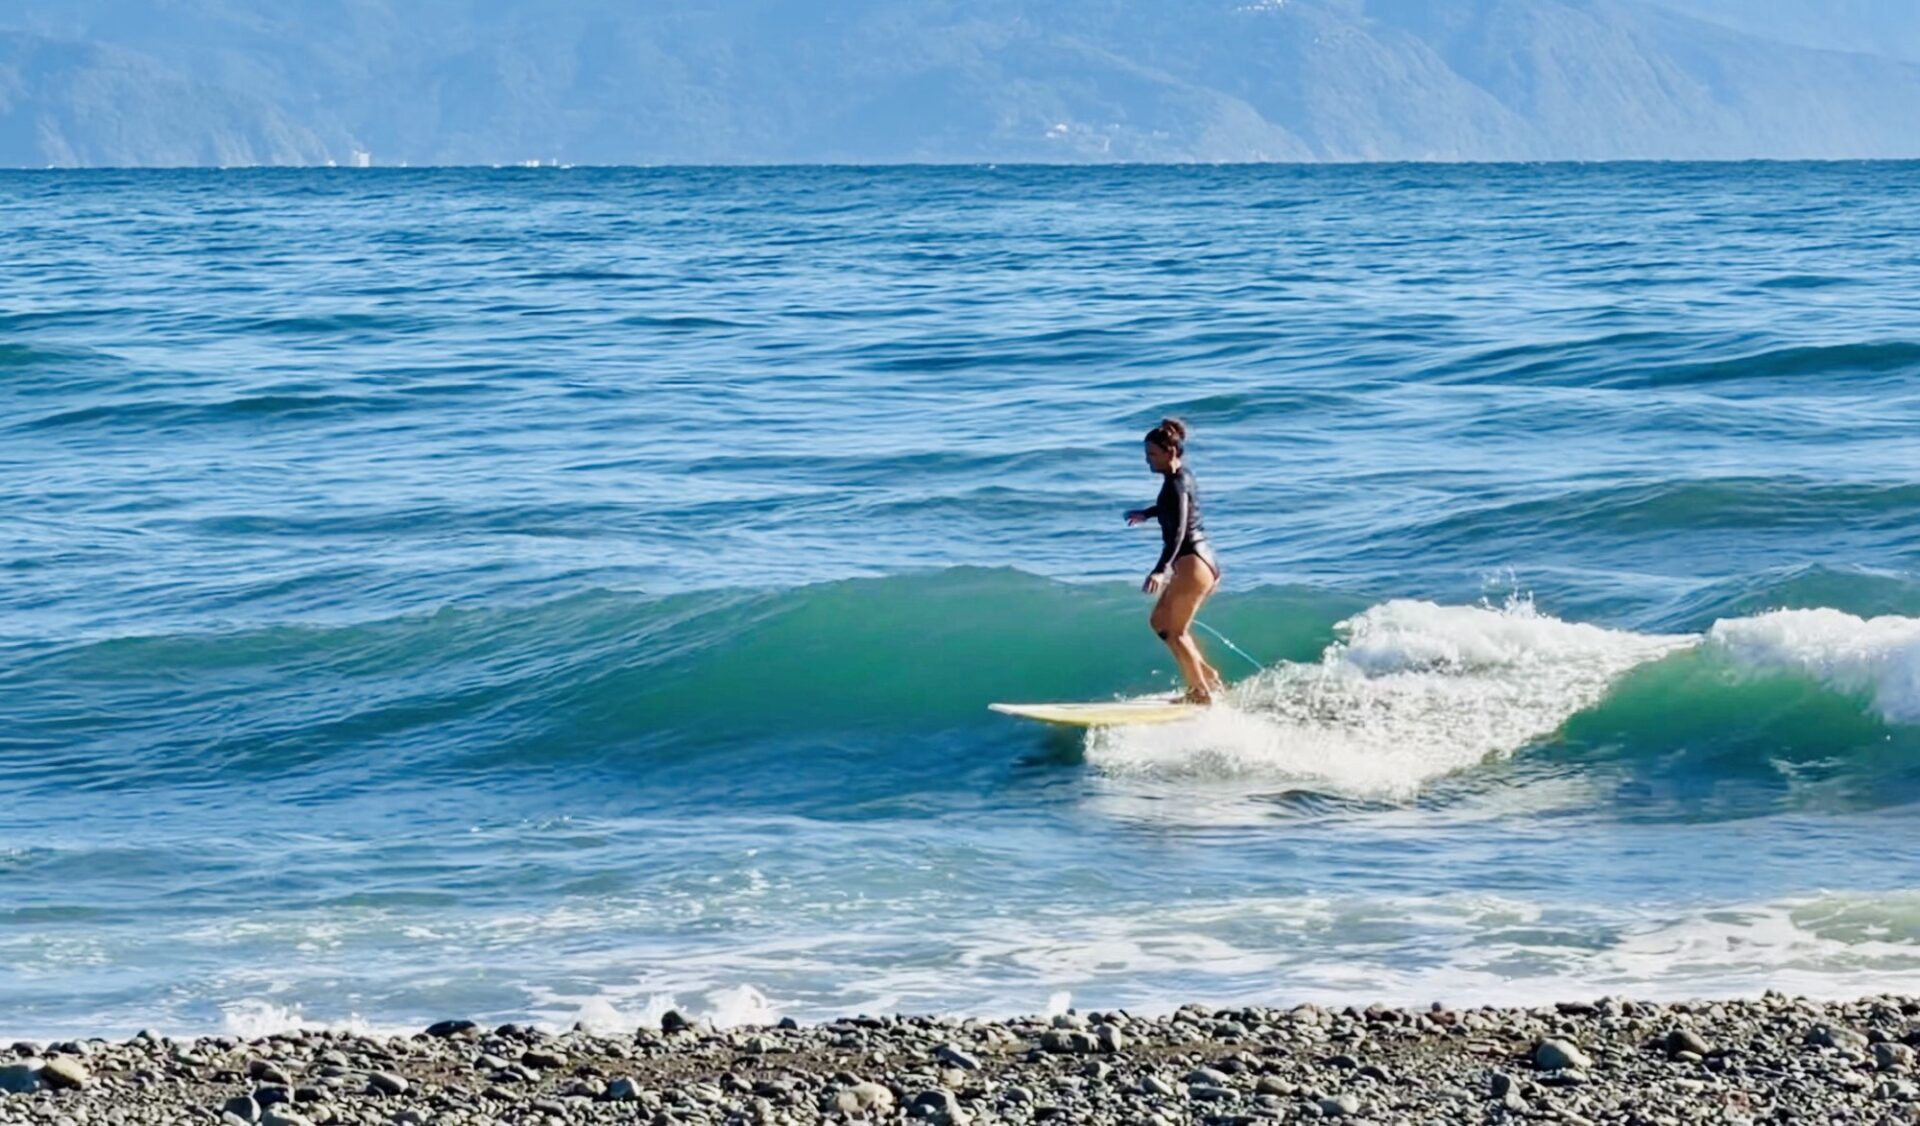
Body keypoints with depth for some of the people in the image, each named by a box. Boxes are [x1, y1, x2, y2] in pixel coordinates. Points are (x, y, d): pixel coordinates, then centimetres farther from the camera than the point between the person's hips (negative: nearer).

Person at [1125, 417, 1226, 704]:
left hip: (1193, 561, -10)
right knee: (1160, 621, 17)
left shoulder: (1176, 483, -17)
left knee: (1174, 631, -3)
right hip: (1204, 560, 10)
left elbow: (1178, 530, -29)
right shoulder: (1181, 476, 11)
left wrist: (1161, 570, -39)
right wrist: (1147, 513, 50)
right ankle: (1209, 676, 16)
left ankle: (1202, 692, 0)